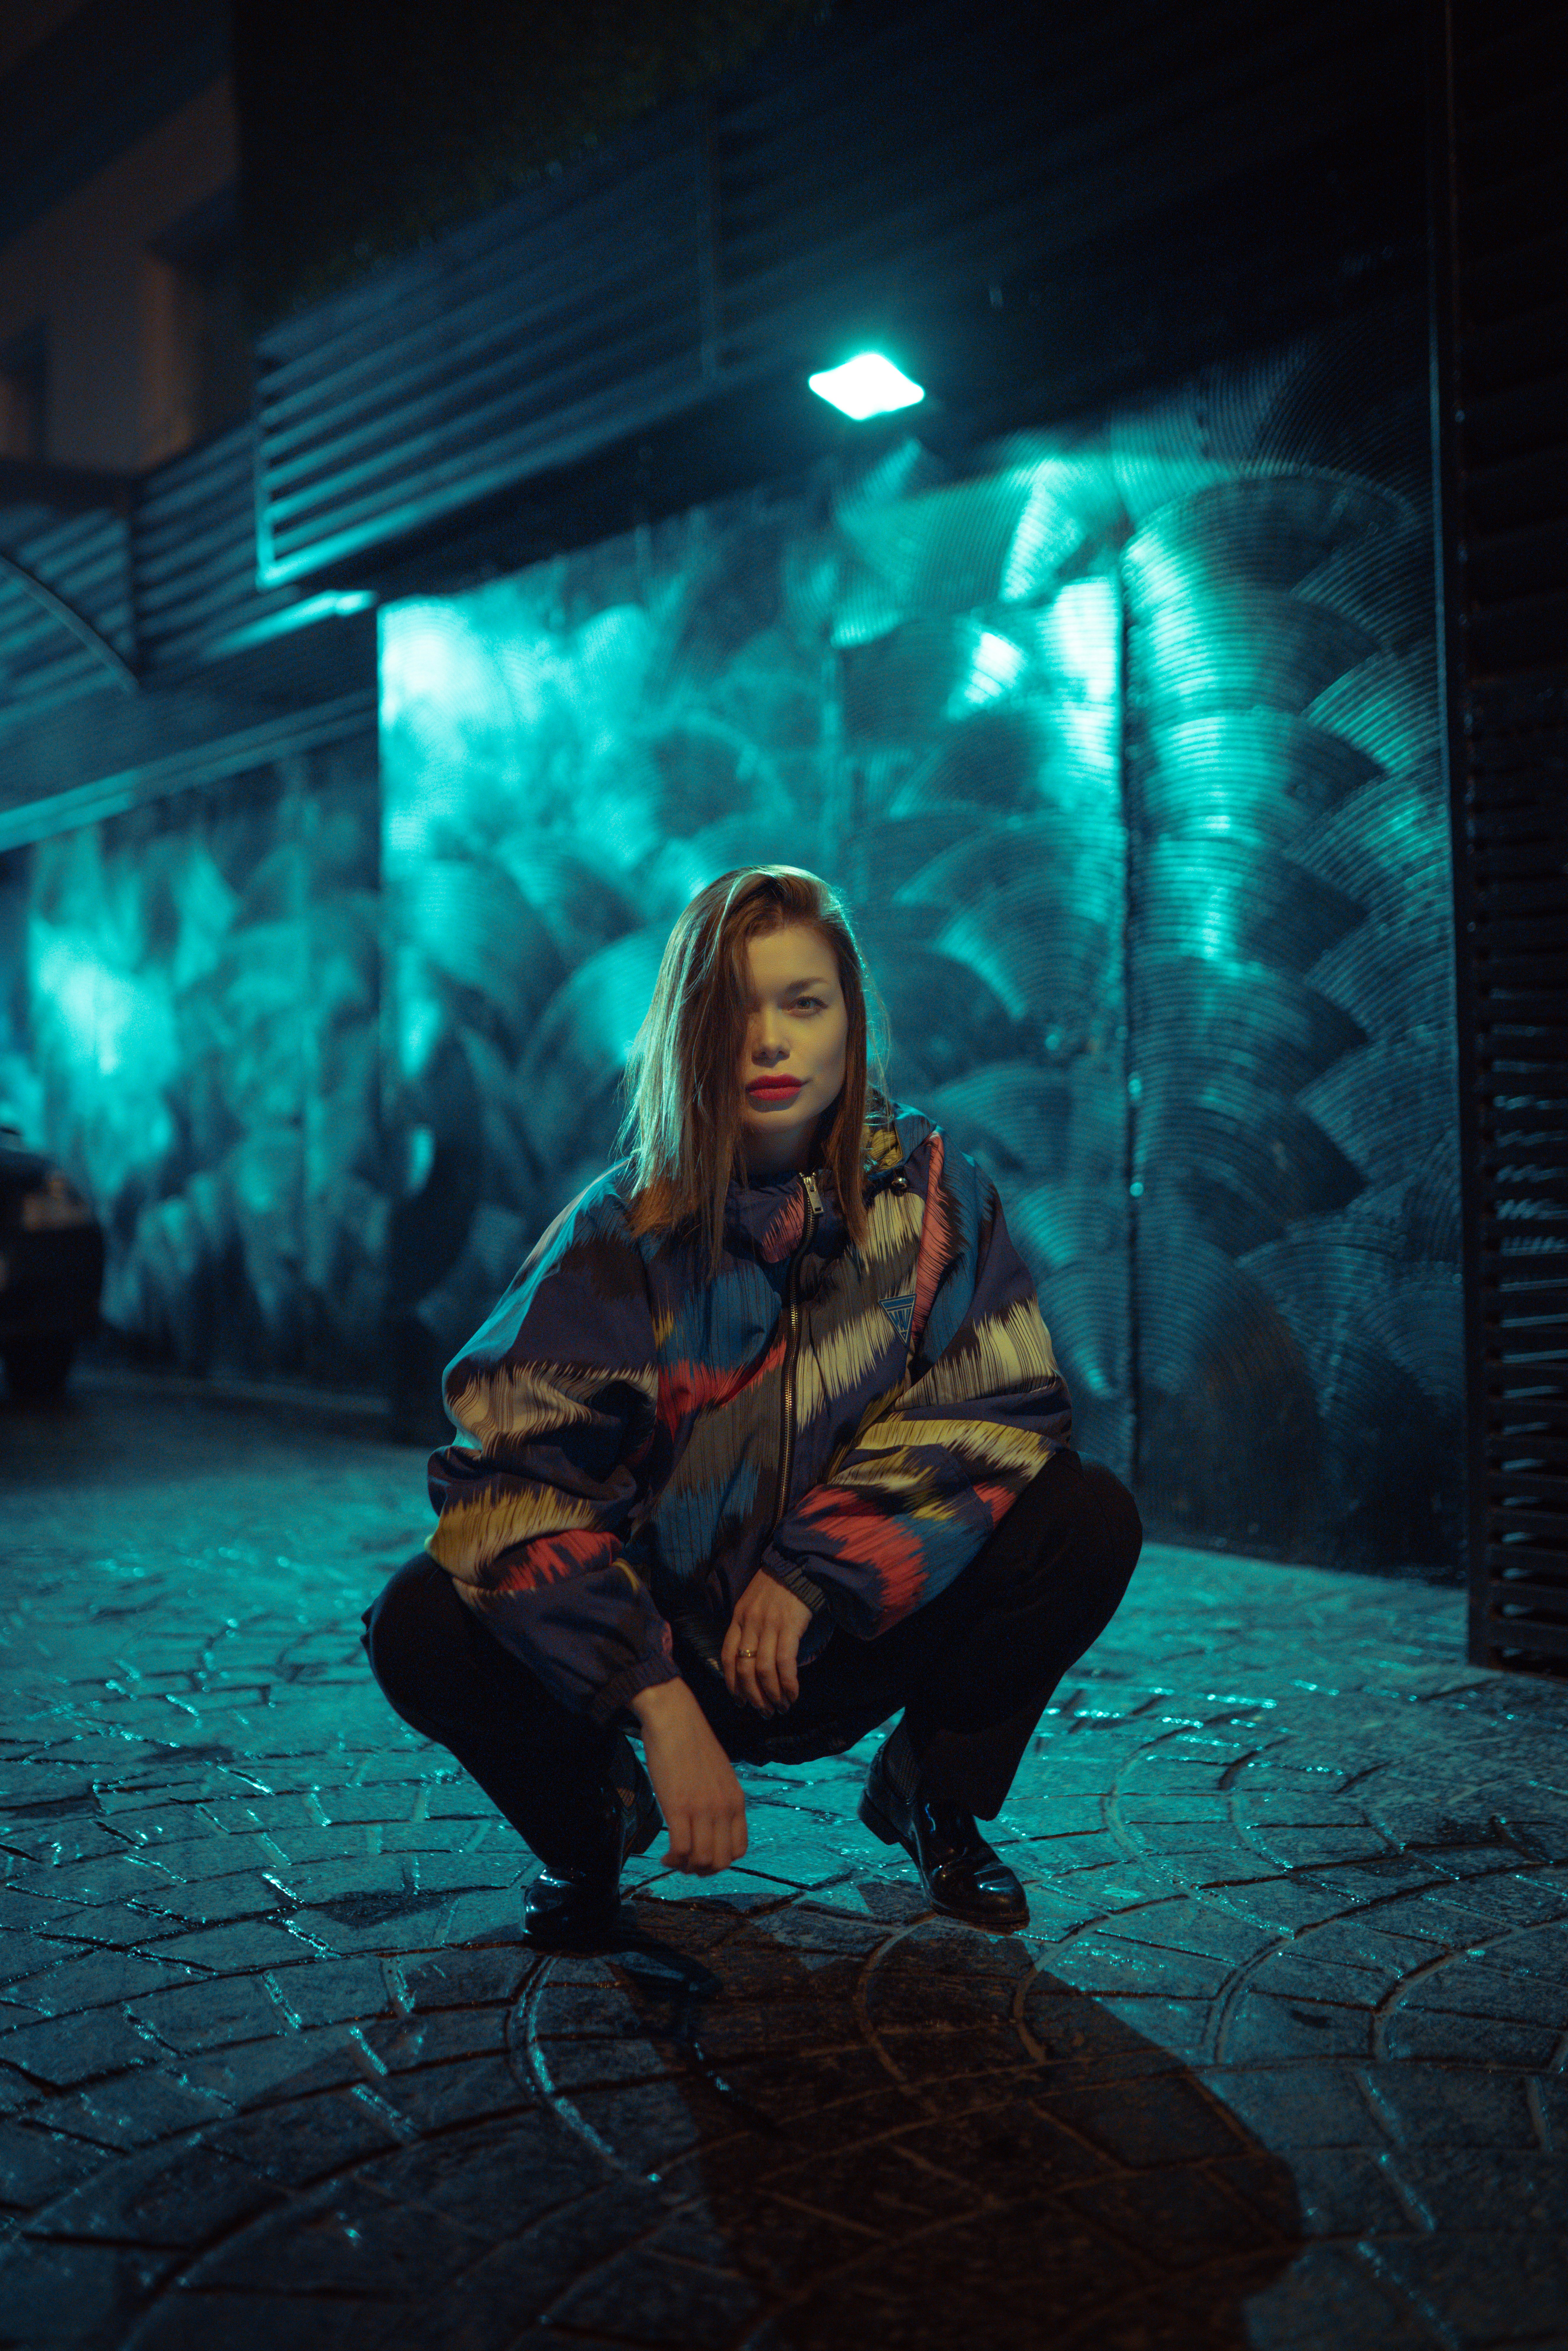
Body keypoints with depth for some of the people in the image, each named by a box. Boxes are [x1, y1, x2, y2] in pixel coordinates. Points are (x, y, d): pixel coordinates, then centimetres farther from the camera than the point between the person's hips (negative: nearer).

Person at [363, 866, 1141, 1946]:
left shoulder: (930, 1188, -9)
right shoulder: (622, 1230, -15)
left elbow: (1009, 1408, -12)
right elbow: (512, 1470, -23)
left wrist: (815, 1571, -22)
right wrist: (665, 1709, -34)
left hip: (857, 1643, 1)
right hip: (664, 1642, -1)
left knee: (1092, 1518, -21)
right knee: (421, 1629, -26)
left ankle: (936, 1793, 6)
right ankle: (593, 1814, 7)